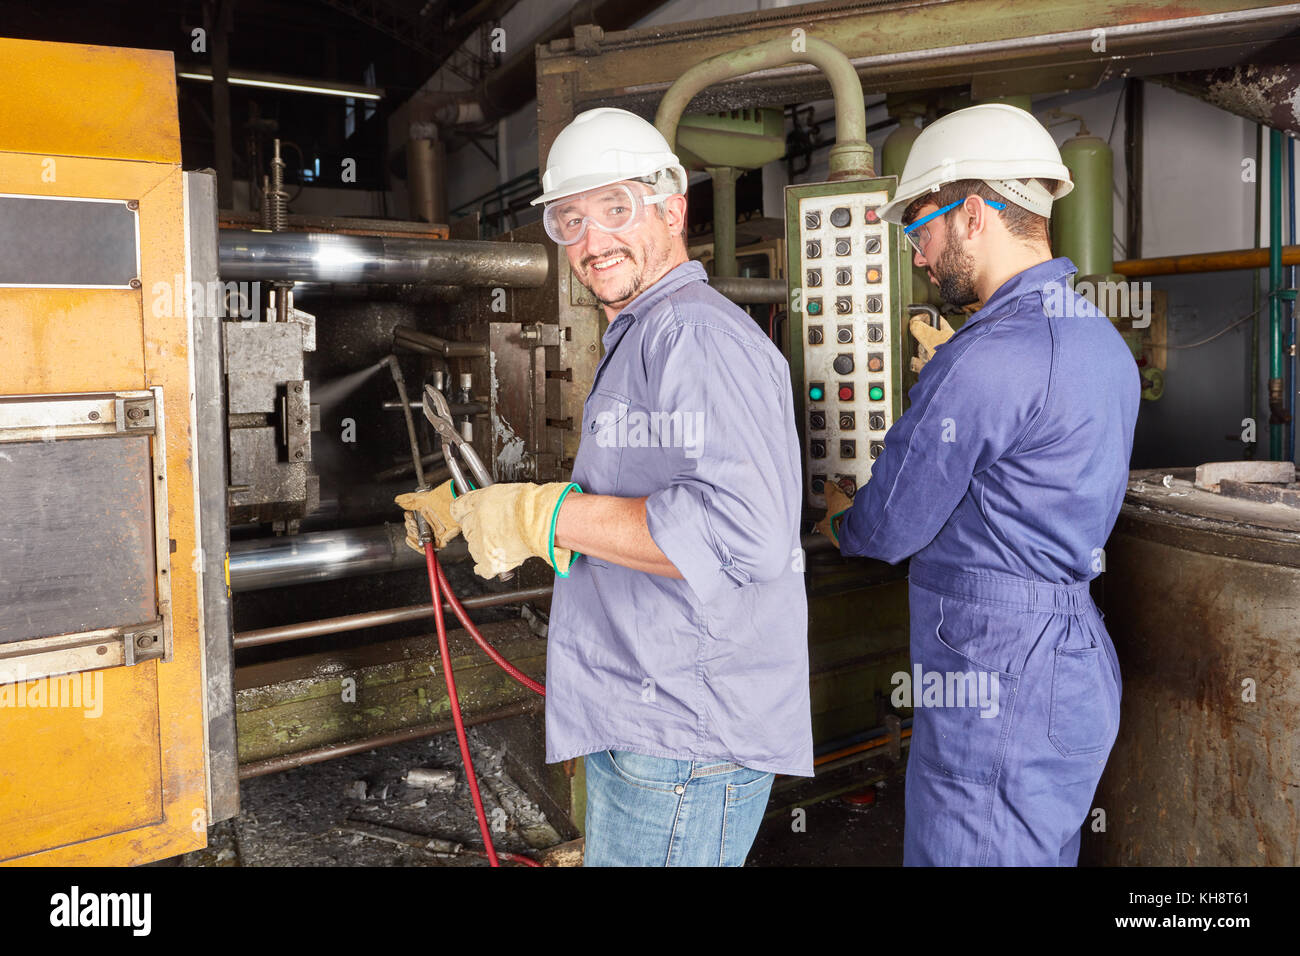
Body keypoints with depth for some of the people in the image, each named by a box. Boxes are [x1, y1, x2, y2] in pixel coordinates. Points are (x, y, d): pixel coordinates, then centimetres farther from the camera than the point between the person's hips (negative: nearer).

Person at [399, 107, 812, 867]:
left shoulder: (694, 333, -18)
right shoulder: (641, 338, 18)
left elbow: (741, 532, -33)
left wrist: (545, 515, -26)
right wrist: (475, 511, 26)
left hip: (683, 747, -11)